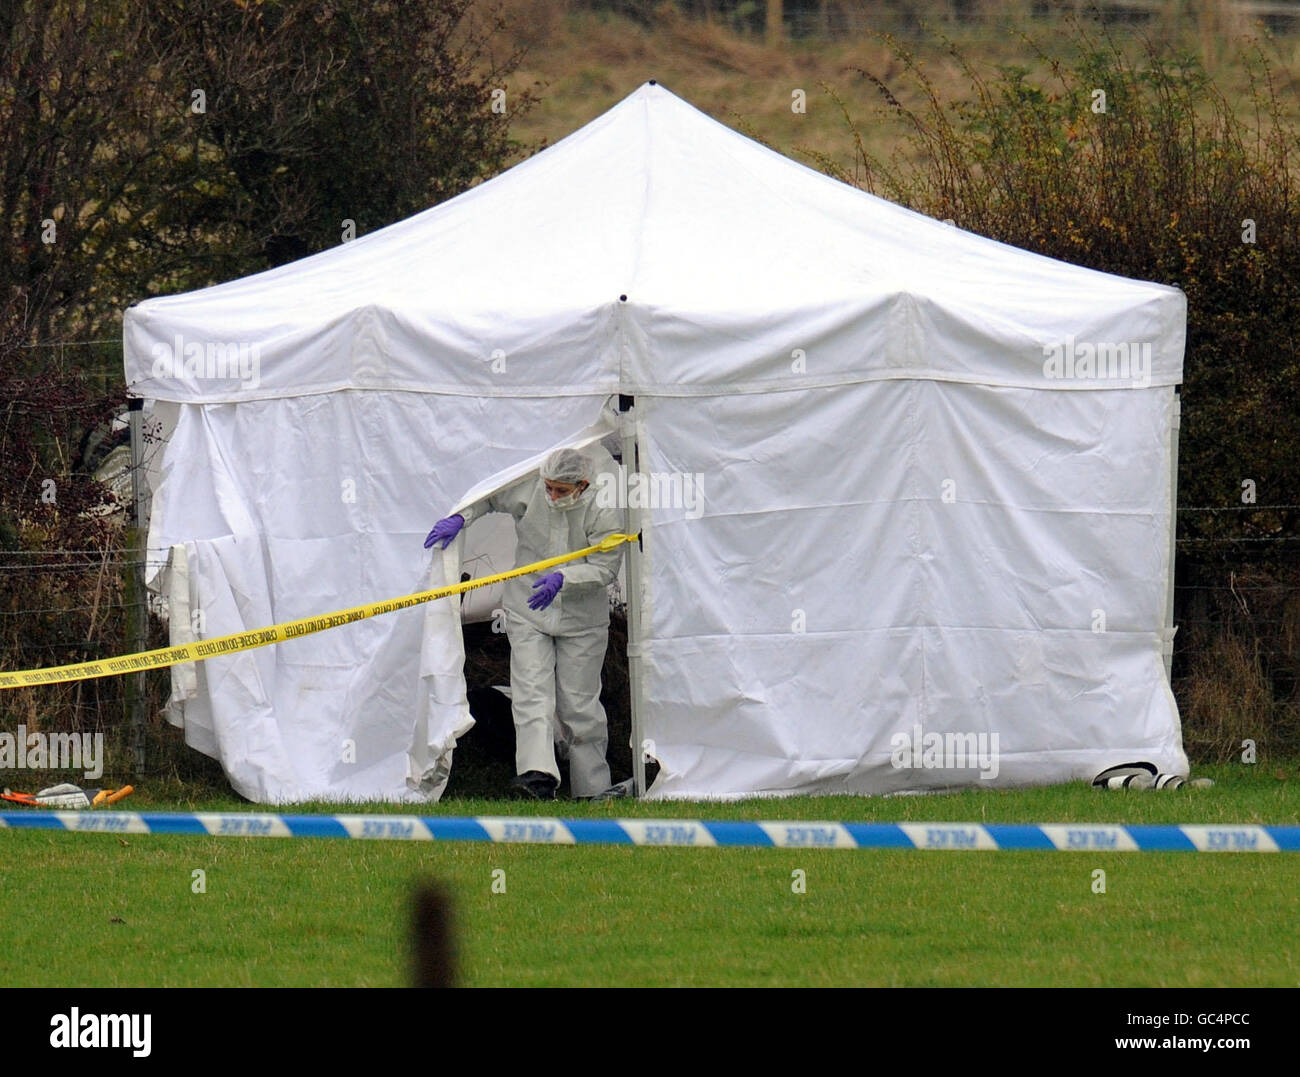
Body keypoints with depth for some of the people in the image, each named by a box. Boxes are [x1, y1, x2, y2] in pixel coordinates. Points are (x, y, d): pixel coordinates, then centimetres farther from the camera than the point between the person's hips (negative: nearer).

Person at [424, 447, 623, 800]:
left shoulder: (604, 513, -14)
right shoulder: (528, 493, -6)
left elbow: (605, 568, -17)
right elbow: (489, 497, 13)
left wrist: (562, 579, -32)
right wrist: (459, 518, -5)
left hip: (582, 622, -2)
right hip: (528, 616, 2)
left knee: (578, 703, 3)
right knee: (532, 693, -15)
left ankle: (592, 788, 15)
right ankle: (537, 774, -27)